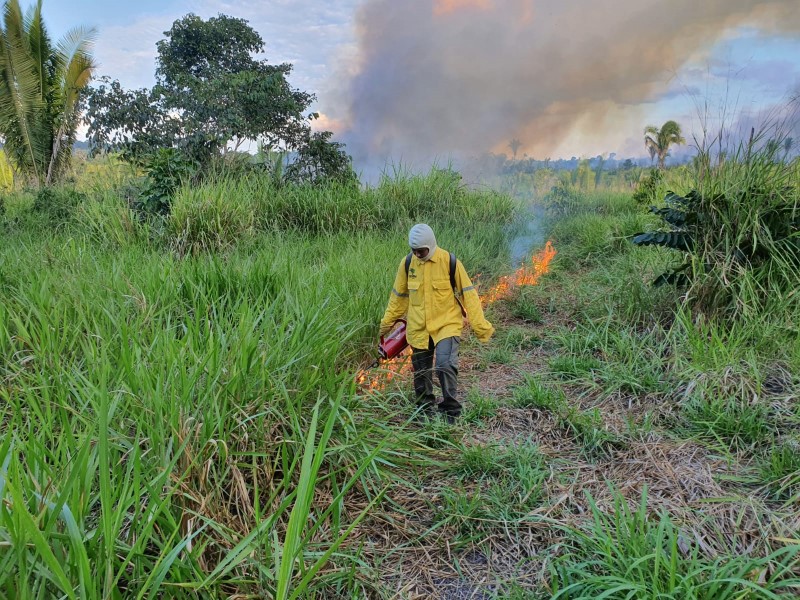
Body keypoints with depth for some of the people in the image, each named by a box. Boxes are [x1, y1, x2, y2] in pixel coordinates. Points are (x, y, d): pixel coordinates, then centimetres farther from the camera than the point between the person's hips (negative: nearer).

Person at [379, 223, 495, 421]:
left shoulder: (449, 262, -11)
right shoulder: (407, 263, -2)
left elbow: (467, 293, -6)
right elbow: (398, 295, 12)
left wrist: (479, 325, -8)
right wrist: (388, 321, 17)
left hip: (446, 325, -3)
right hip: (418, 328, 4)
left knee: (446, 365, -20)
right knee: (421, 372, 12)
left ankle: (451, 411, -1)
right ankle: (426, 410, 33)